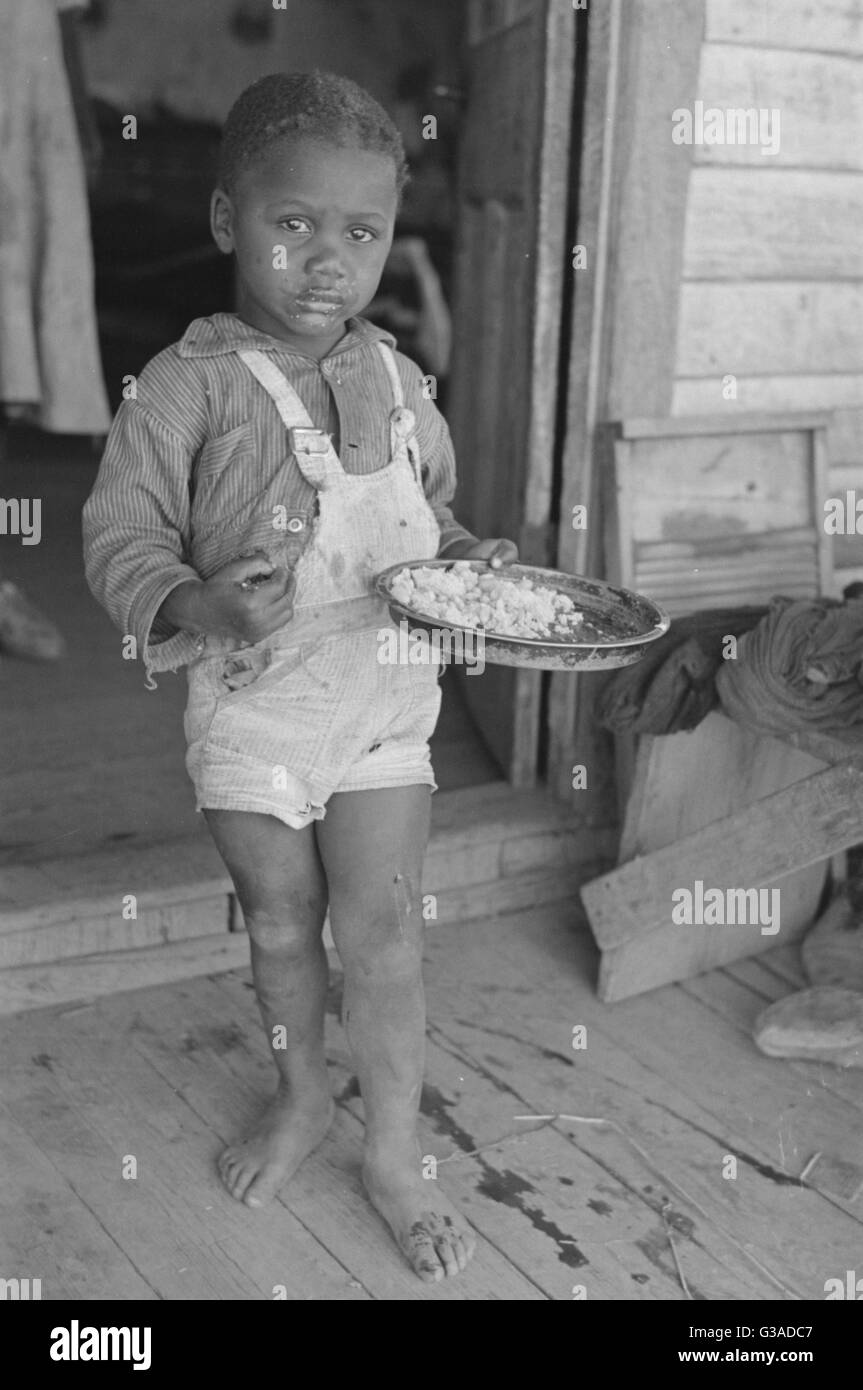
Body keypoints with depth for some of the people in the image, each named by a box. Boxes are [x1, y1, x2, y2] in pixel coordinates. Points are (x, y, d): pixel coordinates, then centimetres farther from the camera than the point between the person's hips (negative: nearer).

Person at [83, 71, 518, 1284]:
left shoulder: (395, 381, 3)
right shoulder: (189, 384, -11)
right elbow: (120, 536, -12)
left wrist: (468, 555, -4)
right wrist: (203, 608, -31)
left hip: (385, 699, 2)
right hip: (252, 706, -2)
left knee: (382, 928, 3)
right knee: (280, 924, 13)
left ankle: (395, 1157, 20)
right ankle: (301, 1098, 39)